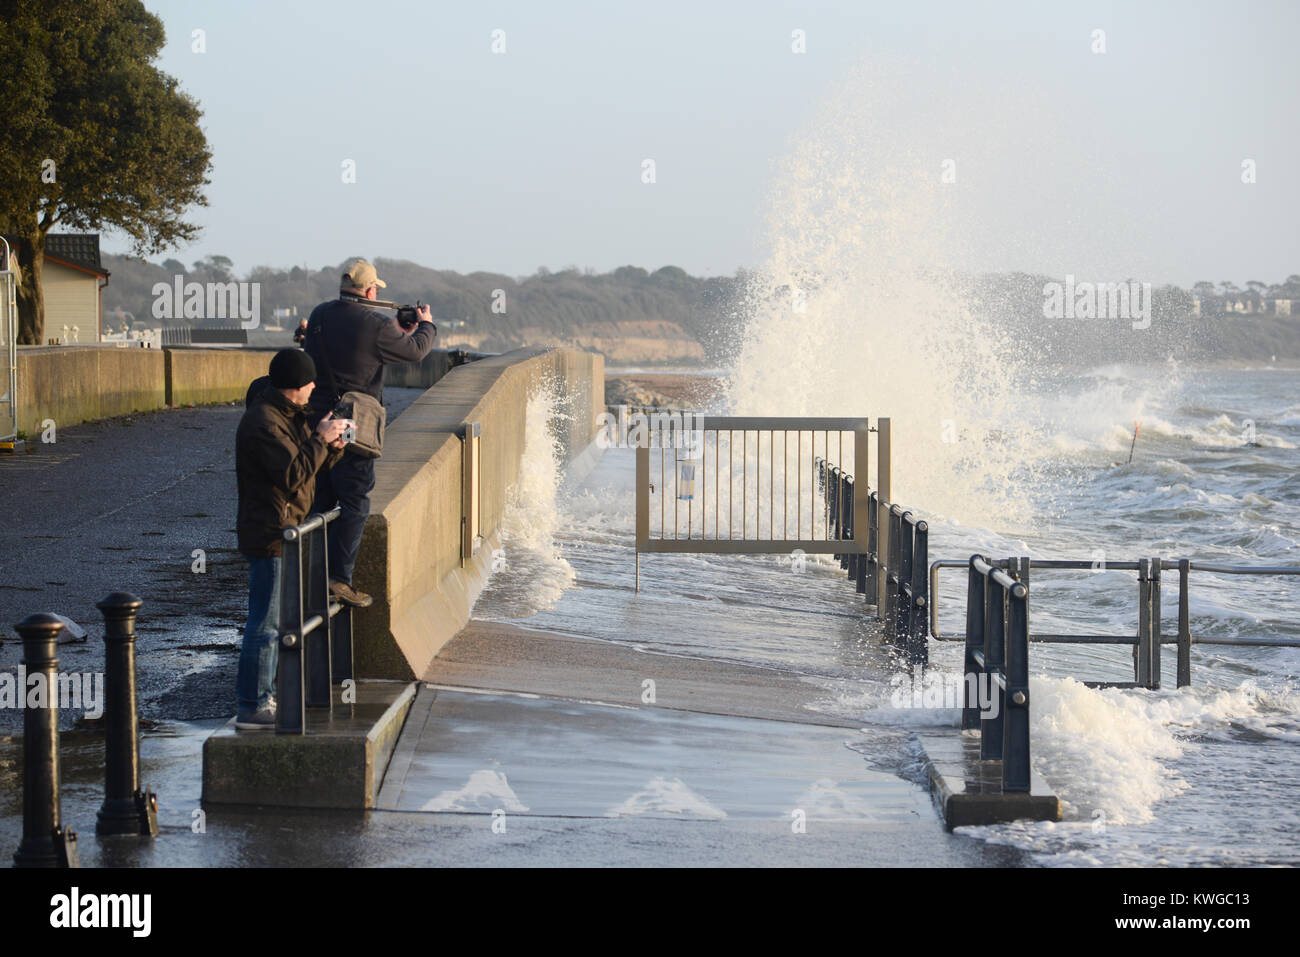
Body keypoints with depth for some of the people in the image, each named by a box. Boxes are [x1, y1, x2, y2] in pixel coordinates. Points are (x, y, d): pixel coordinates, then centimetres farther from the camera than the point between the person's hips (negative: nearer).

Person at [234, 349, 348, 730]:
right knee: (267, 623, -8)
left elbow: (309, 466, 20)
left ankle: (261, 695, 27)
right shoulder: (263, 423, -19)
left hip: (285, 532, 11)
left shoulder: (289, 415, 15)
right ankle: (253, 709, -6)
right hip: (269, 535, -11)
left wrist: (331, 445, 1)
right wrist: (320, 440, -17)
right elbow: (293, 476, -25)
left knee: (272, 619, 18)